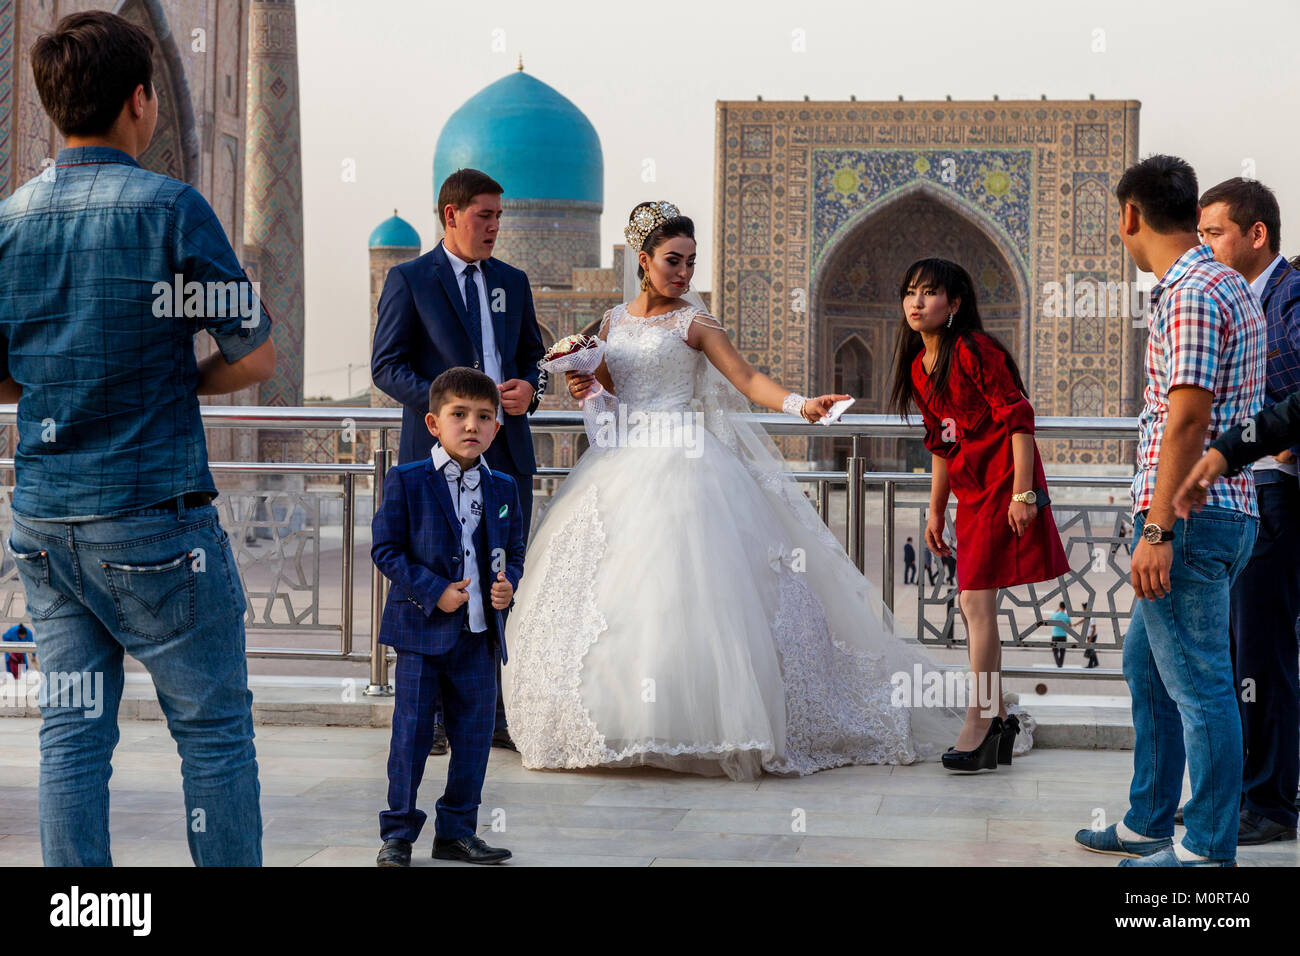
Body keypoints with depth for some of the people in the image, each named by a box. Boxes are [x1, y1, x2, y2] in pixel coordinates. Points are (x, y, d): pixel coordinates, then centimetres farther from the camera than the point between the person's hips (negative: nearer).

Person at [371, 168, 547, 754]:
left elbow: (532, 356, 22)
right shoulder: (409, 280, 0)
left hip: (506, 453, 5)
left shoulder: (512, 282, 15)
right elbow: (386, 366, -4)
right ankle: (428, 719, 8)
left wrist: (529, 389, -1)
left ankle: (495, 716, 13)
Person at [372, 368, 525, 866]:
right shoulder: (406, 482, -4)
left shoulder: (503, 488, 9)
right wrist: (432, 591, -15)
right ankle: (398, 834, 10)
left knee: (474, 736, 8)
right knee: (411, 733, -1)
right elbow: (385, 548, -6)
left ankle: (456, 832, 21)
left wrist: (508, 583, -4)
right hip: (422, 630, -4)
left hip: (479, 635, 4)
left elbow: (513, 550, 17)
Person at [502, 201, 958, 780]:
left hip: (683, 466, -5)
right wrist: (585, 388, -2)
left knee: (682, 588, -14)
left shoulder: (694, 324, -1)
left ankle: (692, 720, -10)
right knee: (612, 589, 1)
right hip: (624, 466, 5)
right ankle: (618, 717, 8)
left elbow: (747, 379, -10)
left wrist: (801, 404, -25)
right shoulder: (614, 321, 13)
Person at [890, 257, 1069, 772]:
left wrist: (1023, 493, -21)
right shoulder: (919, 366, 11)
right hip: (970, 492, 9)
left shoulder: (974, 351, -14)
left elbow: (1019, 419, -16)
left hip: (1002, 487, -9)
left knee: (976, 598, -12)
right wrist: (936, 511, 19)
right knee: (972, 603, 10)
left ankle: (978, 726, -7)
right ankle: (998, 721, 19)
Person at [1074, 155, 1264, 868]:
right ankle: (1147, 823, 28)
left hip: (1190, 516, -11)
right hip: (1224, 513, 11)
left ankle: (1207, 850, 4)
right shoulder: (1230, 287, 16)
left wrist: (1157, 528, -23)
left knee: (1198, 683, -4)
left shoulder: (1191, 296, -16)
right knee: (1146, 664, 19)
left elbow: (1187, 418, -22)